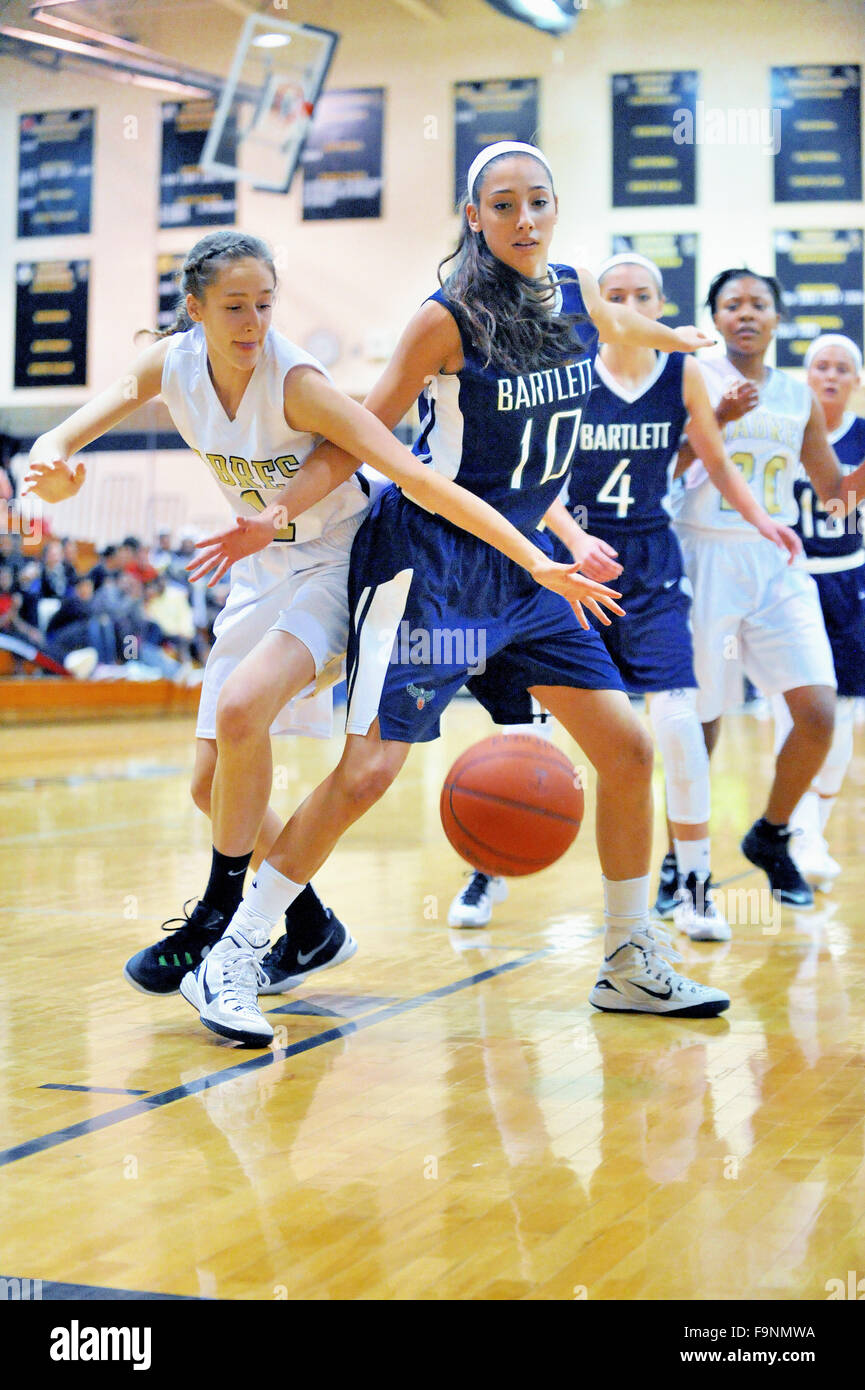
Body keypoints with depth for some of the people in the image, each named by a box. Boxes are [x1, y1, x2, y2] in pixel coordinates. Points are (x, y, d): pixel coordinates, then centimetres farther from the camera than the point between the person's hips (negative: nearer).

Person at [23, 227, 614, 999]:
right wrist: (50, 461, -28)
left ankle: (220, 919, -13)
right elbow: (88, 419, -2)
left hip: (338, 564, -6)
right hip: (263, 572, 7)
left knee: (242, 709, -31)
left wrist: (535, 561, -40)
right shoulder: (172, 365, -10)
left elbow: (420, 480, -32)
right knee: (212, 781, 3)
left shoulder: (295, 384, -27)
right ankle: (314, 931, 22)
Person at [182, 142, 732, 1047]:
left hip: (520, 564, 7)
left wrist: (683, 340, 48)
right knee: (368, 769, -14)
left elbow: (621, 325, 30)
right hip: (427, 562, -7)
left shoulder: (578, 296, 4)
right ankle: (231, 961, -3)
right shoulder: (448, 321, -14)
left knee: (627, 750, 2)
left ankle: (631, 965, 17)